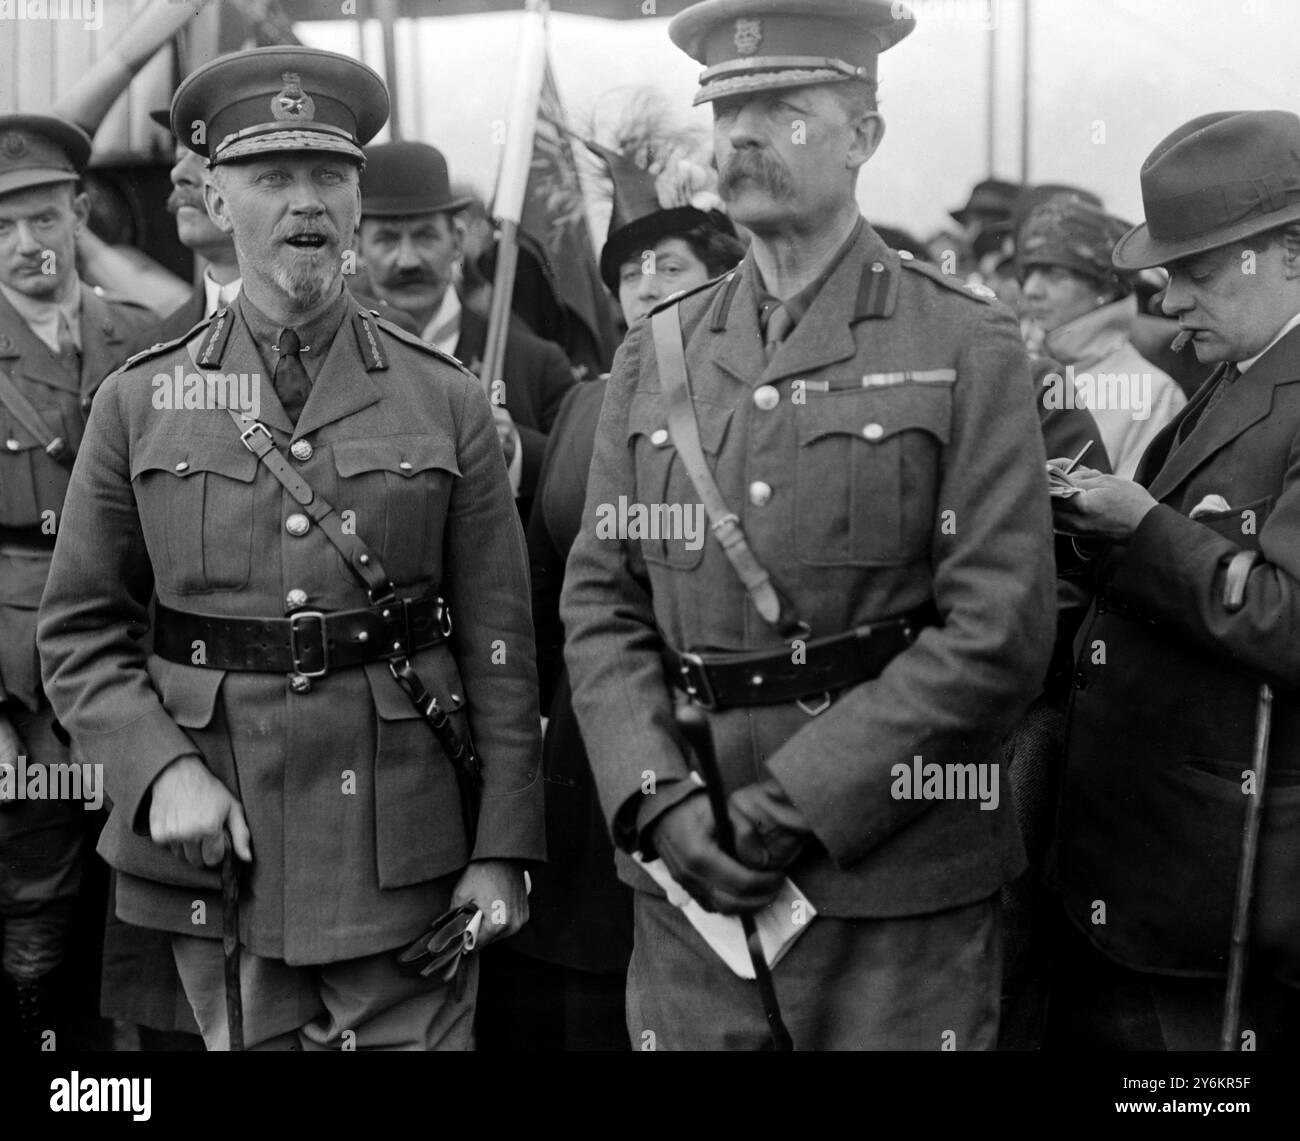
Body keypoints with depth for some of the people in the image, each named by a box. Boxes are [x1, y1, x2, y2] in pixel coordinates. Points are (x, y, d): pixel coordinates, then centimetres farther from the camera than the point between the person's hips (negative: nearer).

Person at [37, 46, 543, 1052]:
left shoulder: (448, 402, 1)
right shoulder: (140, 403, 3)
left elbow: (498, 641, 0)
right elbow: (81, 632, 4)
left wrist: (504, 849, -4)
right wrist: (161, 773, -11)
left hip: (405, 847, 0)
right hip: (218, 844, 1)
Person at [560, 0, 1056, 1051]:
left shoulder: (969, 350, -4)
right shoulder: (654, 355, 8)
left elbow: (999, 636, -11)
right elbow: (601, 605, 5)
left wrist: (793, 805, -14)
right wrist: (660, 801, -10)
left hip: (900, 877, -3)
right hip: (686, 874, 3)